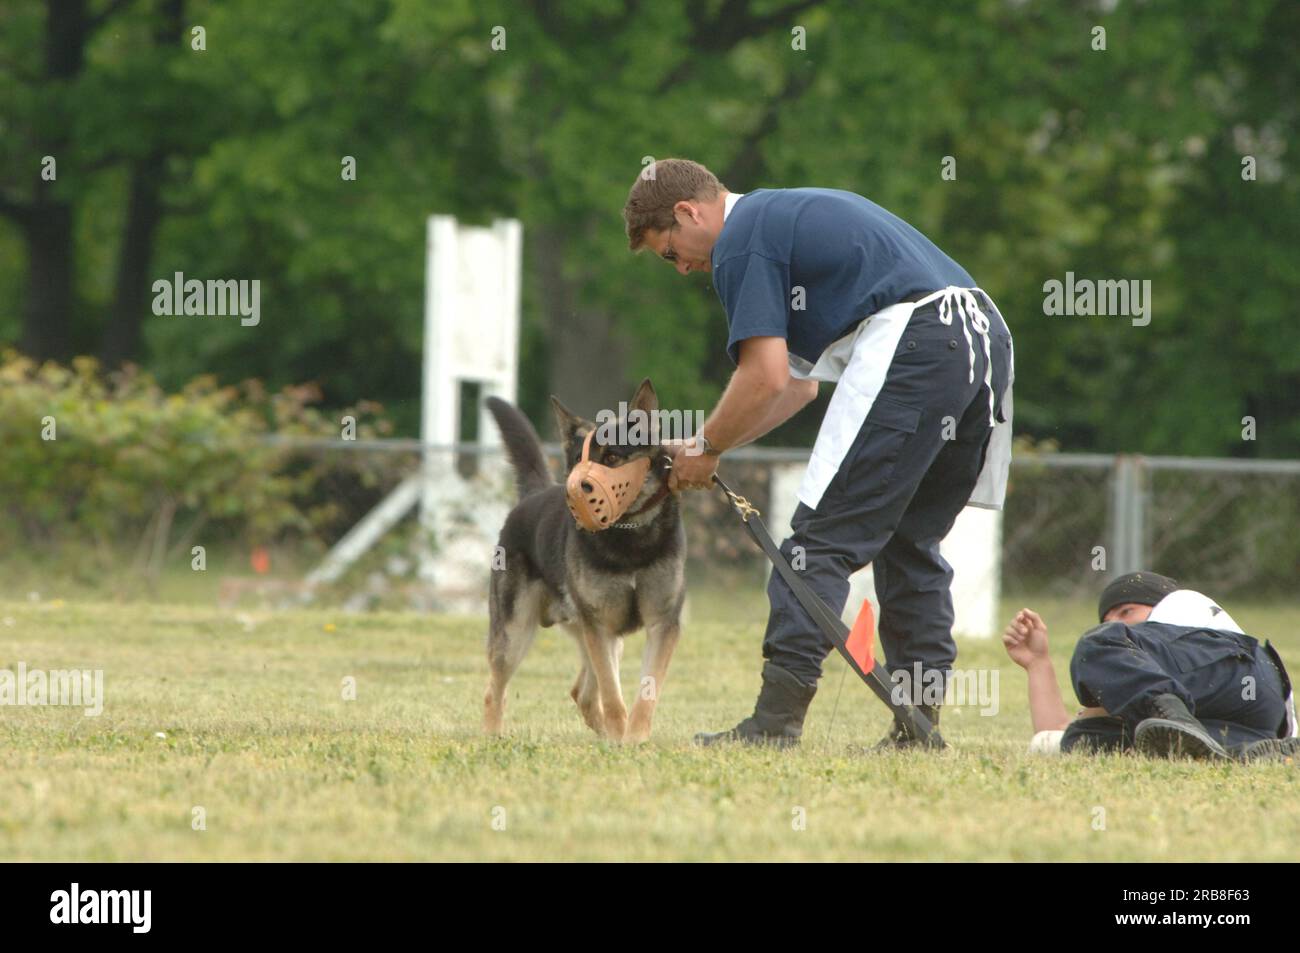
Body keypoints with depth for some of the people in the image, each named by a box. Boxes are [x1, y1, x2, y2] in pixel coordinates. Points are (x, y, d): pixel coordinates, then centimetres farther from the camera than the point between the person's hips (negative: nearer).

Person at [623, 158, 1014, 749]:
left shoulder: (742, 240, 0)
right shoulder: (786, 214, 31)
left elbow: (766, 378, -8)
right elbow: (798, 384, 34)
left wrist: (707, 449, 7)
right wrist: (710, 445, 30)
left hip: (911, 345, -10)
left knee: (823, 536, -6)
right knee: (910, 540, 17)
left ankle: (776, 719, -10)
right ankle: (918, 725, 14)